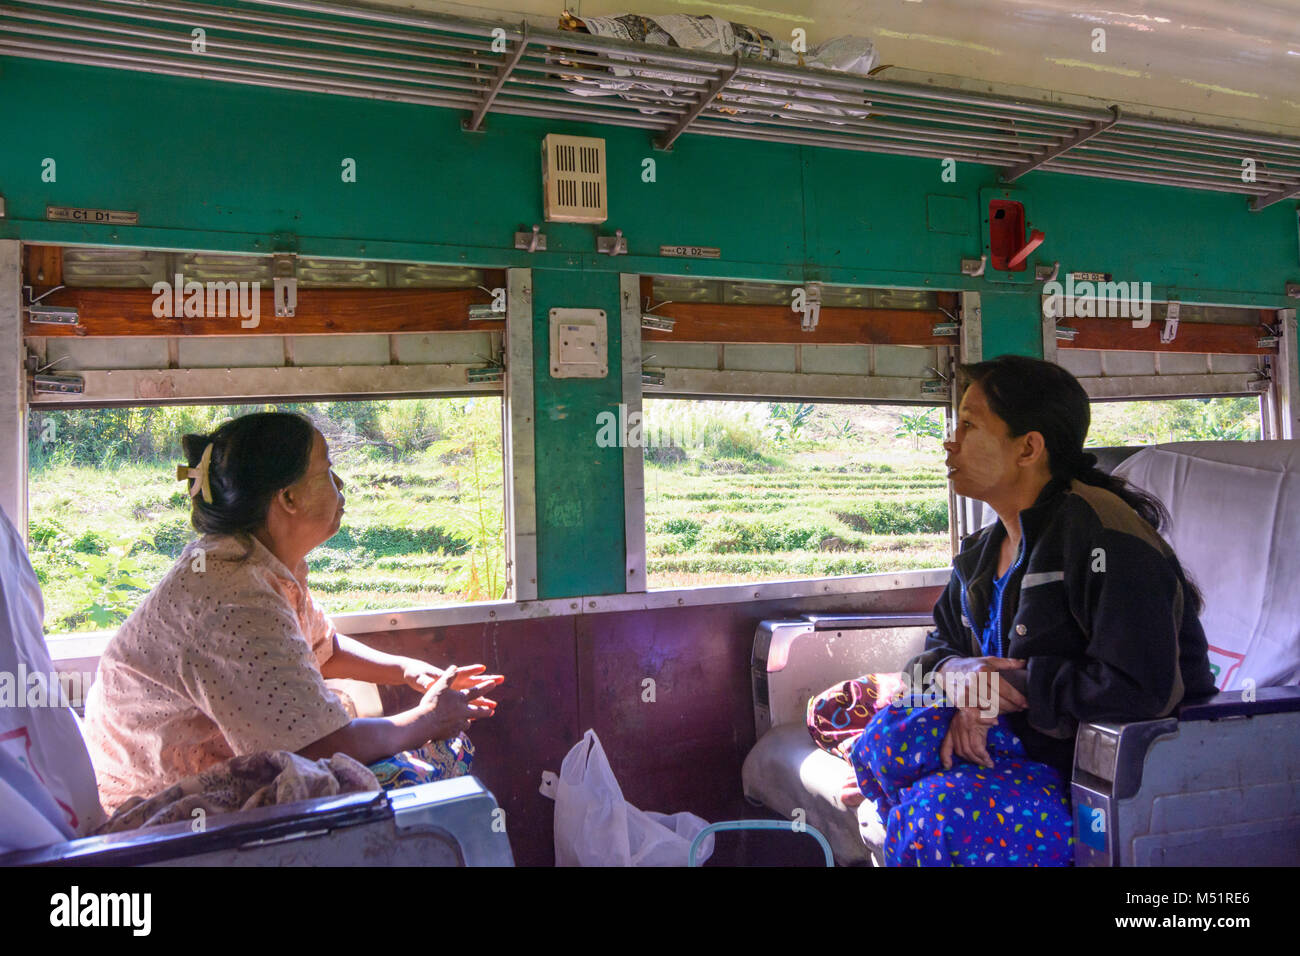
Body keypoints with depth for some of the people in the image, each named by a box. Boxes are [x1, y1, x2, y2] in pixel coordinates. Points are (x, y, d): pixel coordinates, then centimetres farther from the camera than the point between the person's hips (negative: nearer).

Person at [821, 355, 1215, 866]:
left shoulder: (1100, 531, -21)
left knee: (941, 811, -27)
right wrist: (958, 673, -10)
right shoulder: (983, 552, 8)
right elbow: (936, 648, 14)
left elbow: (1143, 689, -28)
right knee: (889, 734, -15)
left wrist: (1018, 686, -18)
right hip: (1029, 738, 8)